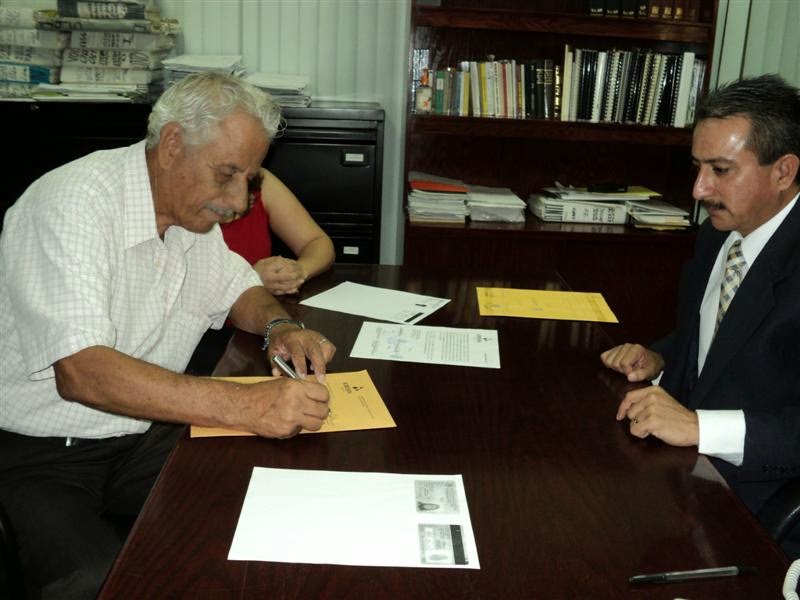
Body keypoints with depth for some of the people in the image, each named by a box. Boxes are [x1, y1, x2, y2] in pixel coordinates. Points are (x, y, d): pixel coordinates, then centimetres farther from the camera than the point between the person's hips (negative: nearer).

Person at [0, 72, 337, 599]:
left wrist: (280, 326, -4)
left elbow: (237, 285, 20)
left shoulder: (192, 206, 3)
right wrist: (245, 406, -39)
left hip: (146, 434, 6)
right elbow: (80, 373, -32)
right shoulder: (75, 204, -22)